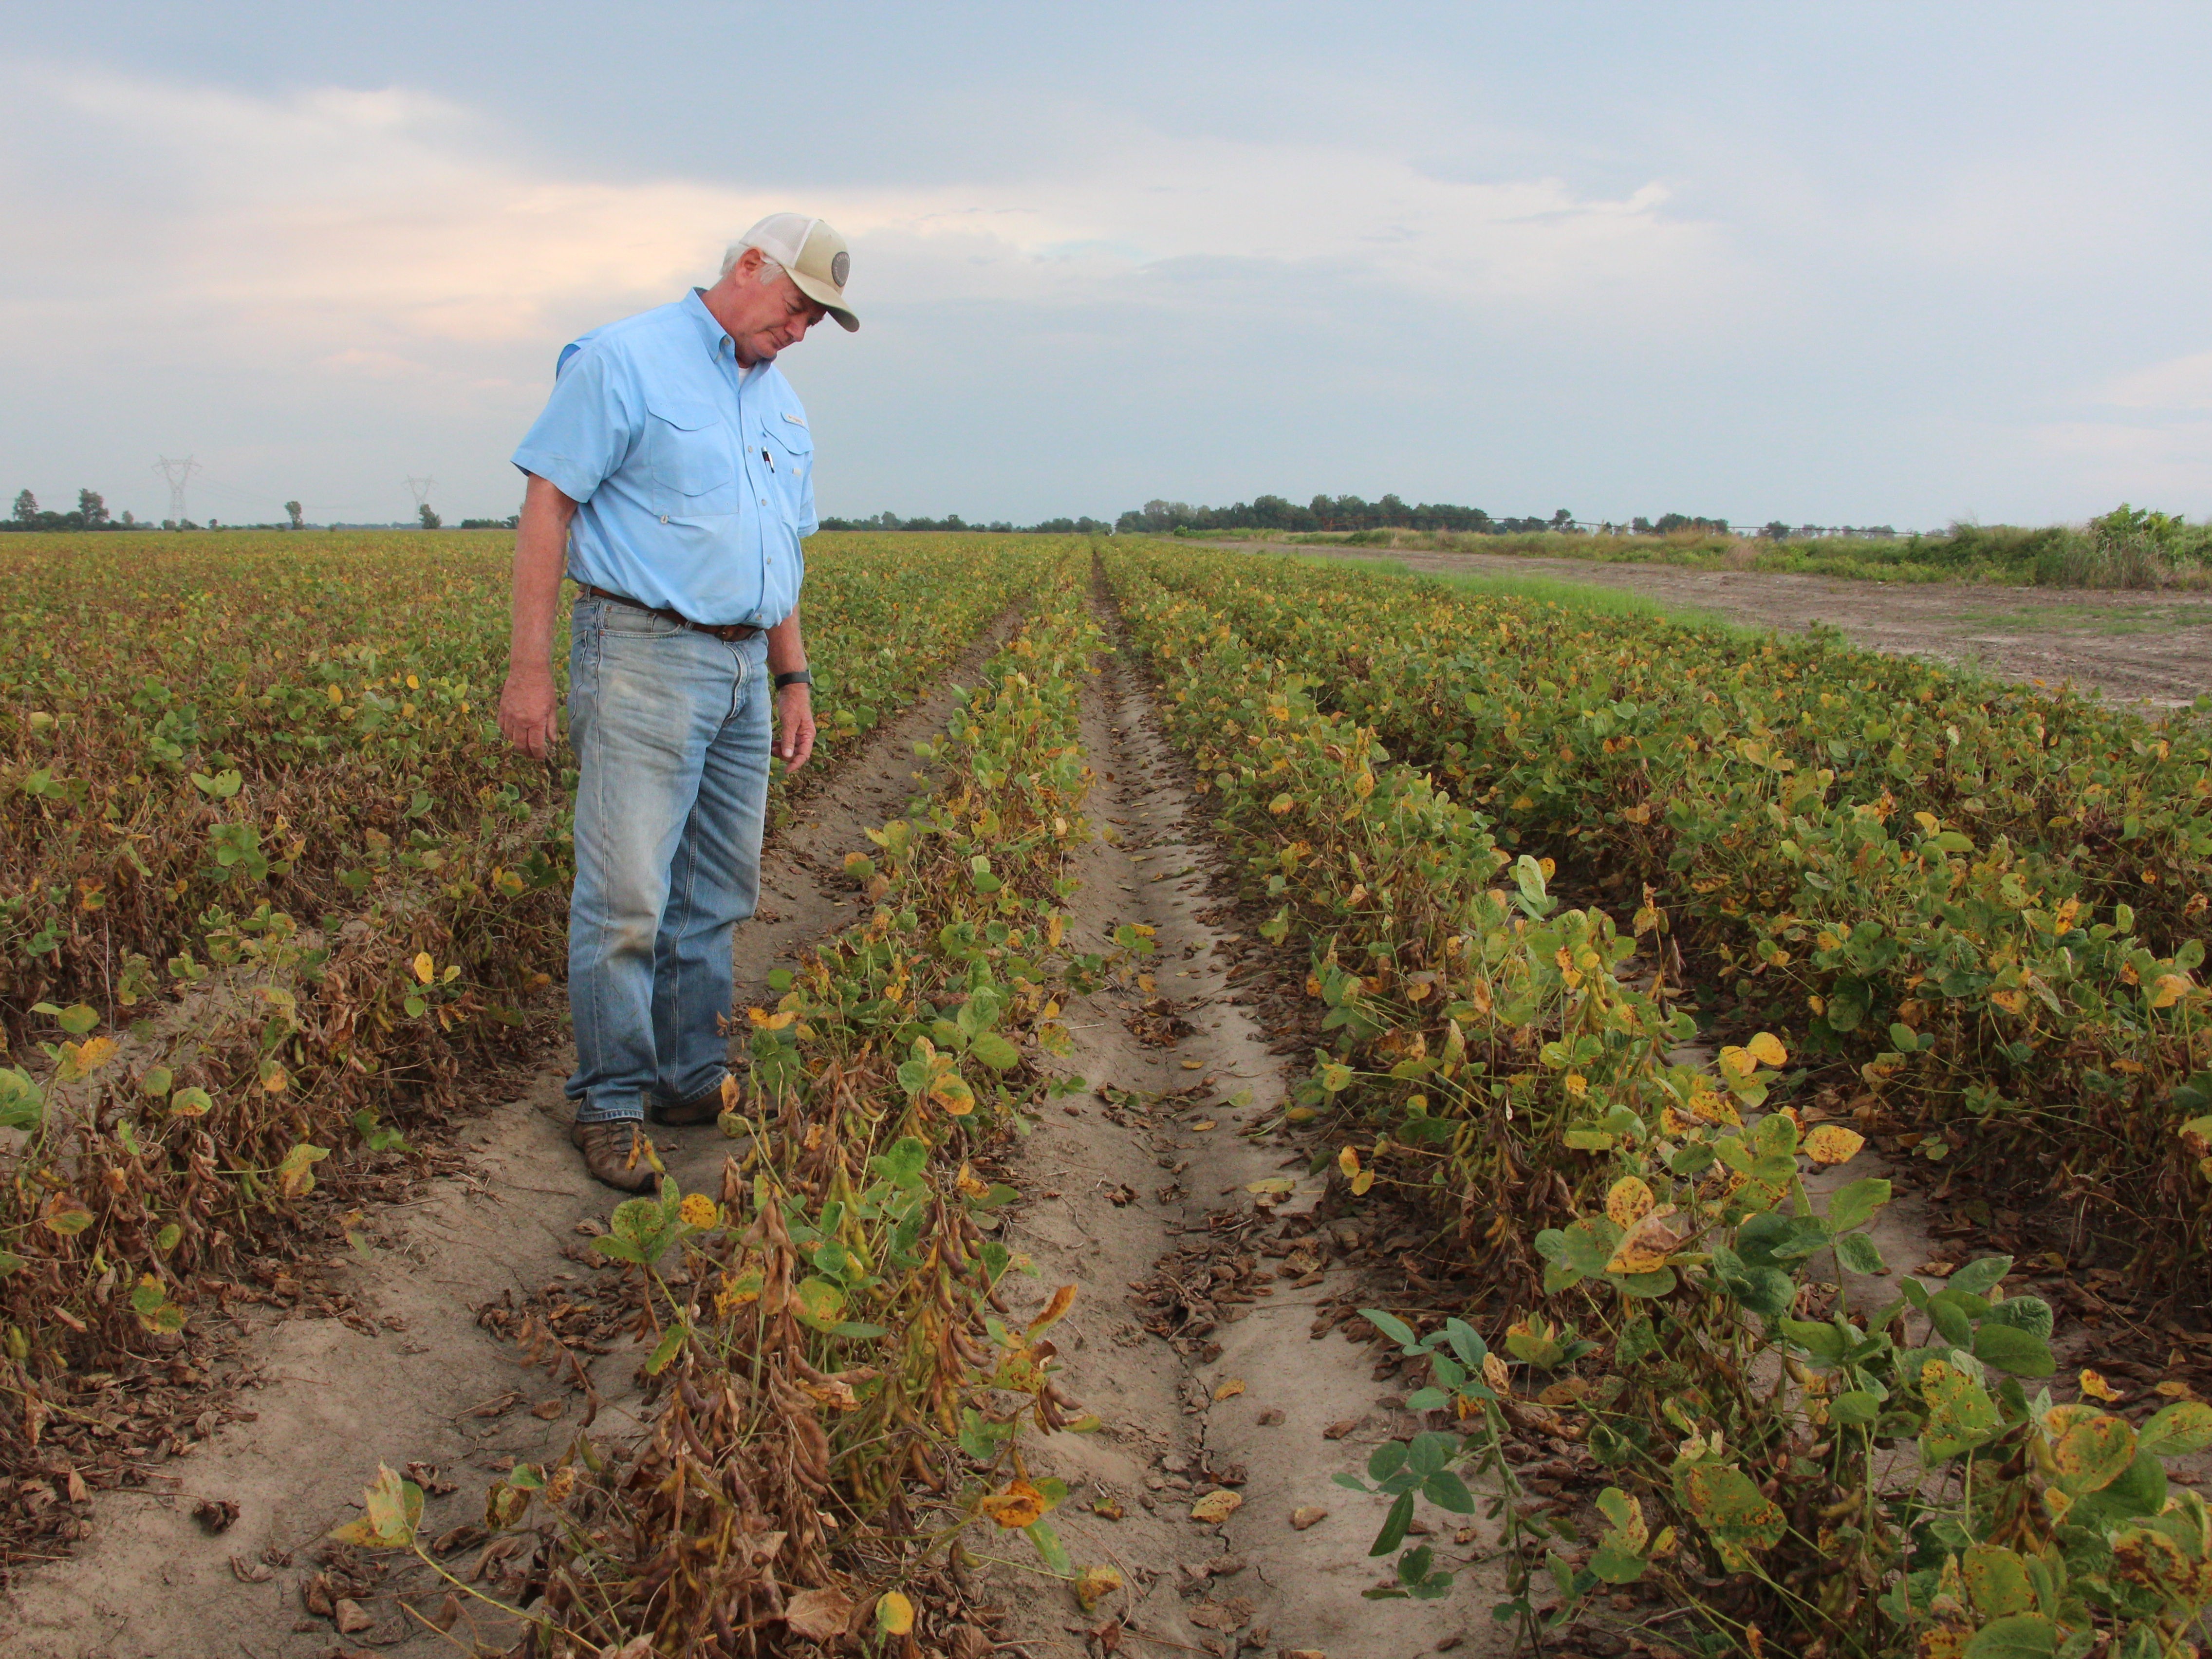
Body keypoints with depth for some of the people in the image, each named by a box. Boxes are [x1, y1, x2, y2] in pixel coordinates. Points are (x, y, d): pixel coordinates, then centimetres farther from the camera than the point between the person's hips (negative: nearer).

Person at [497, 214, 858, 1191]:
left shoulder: (781, 406, 19)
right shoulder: (624, 362, -5)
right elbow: (547, 506, -9)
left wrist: (793, 679, 18)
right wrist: (529, 666, -14)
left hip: (743, 668, 8)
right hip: (643, 654, -7)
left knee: (716, 898, 11)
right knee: (626, 895, -8)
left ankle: (694, 1083, 22)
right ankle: (609, 1105, 4)